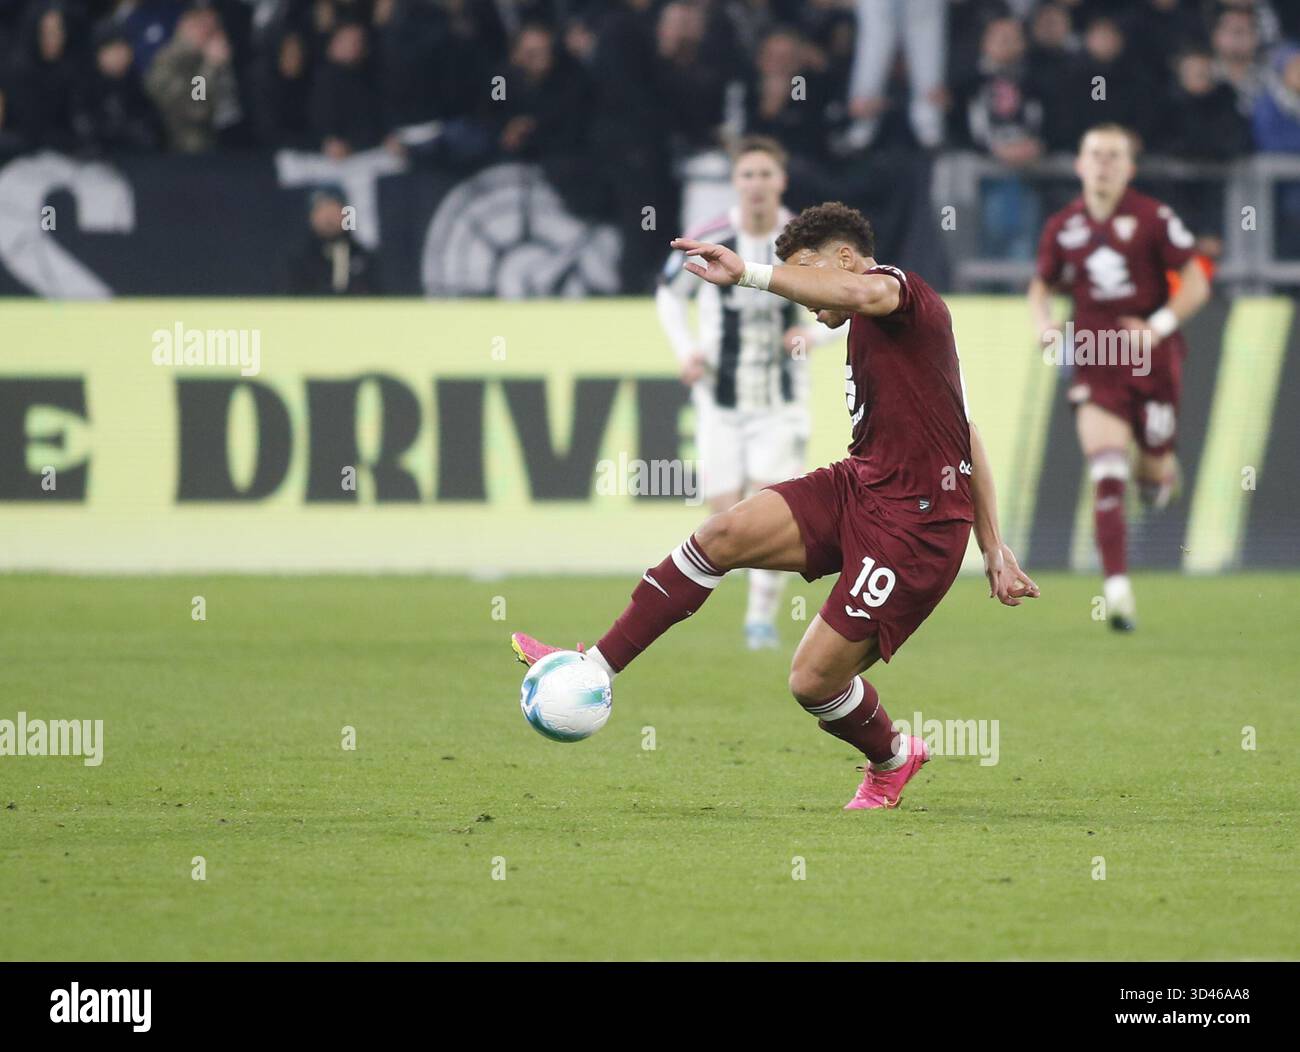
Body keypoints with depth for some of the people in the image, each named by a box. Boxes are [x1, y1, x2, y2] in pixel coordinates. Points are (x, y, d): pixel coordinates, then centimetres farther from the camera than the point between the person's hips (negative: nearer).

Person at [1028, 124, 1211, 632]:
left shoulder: (1154, 219, -6)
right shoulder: (1062, 227, 3)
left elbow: (1196, 284, -4)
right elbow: (1041, 285, 18)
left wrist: (1158, 327, -17)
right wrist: (1045, 326, -2)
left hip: (1152, 359, -1)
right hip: (1093, 358, 1)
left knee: (1154, 482, 8)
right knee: (1107, 475, -14)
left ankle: (1162, 469, 48)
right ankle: (1117, 587, -17)